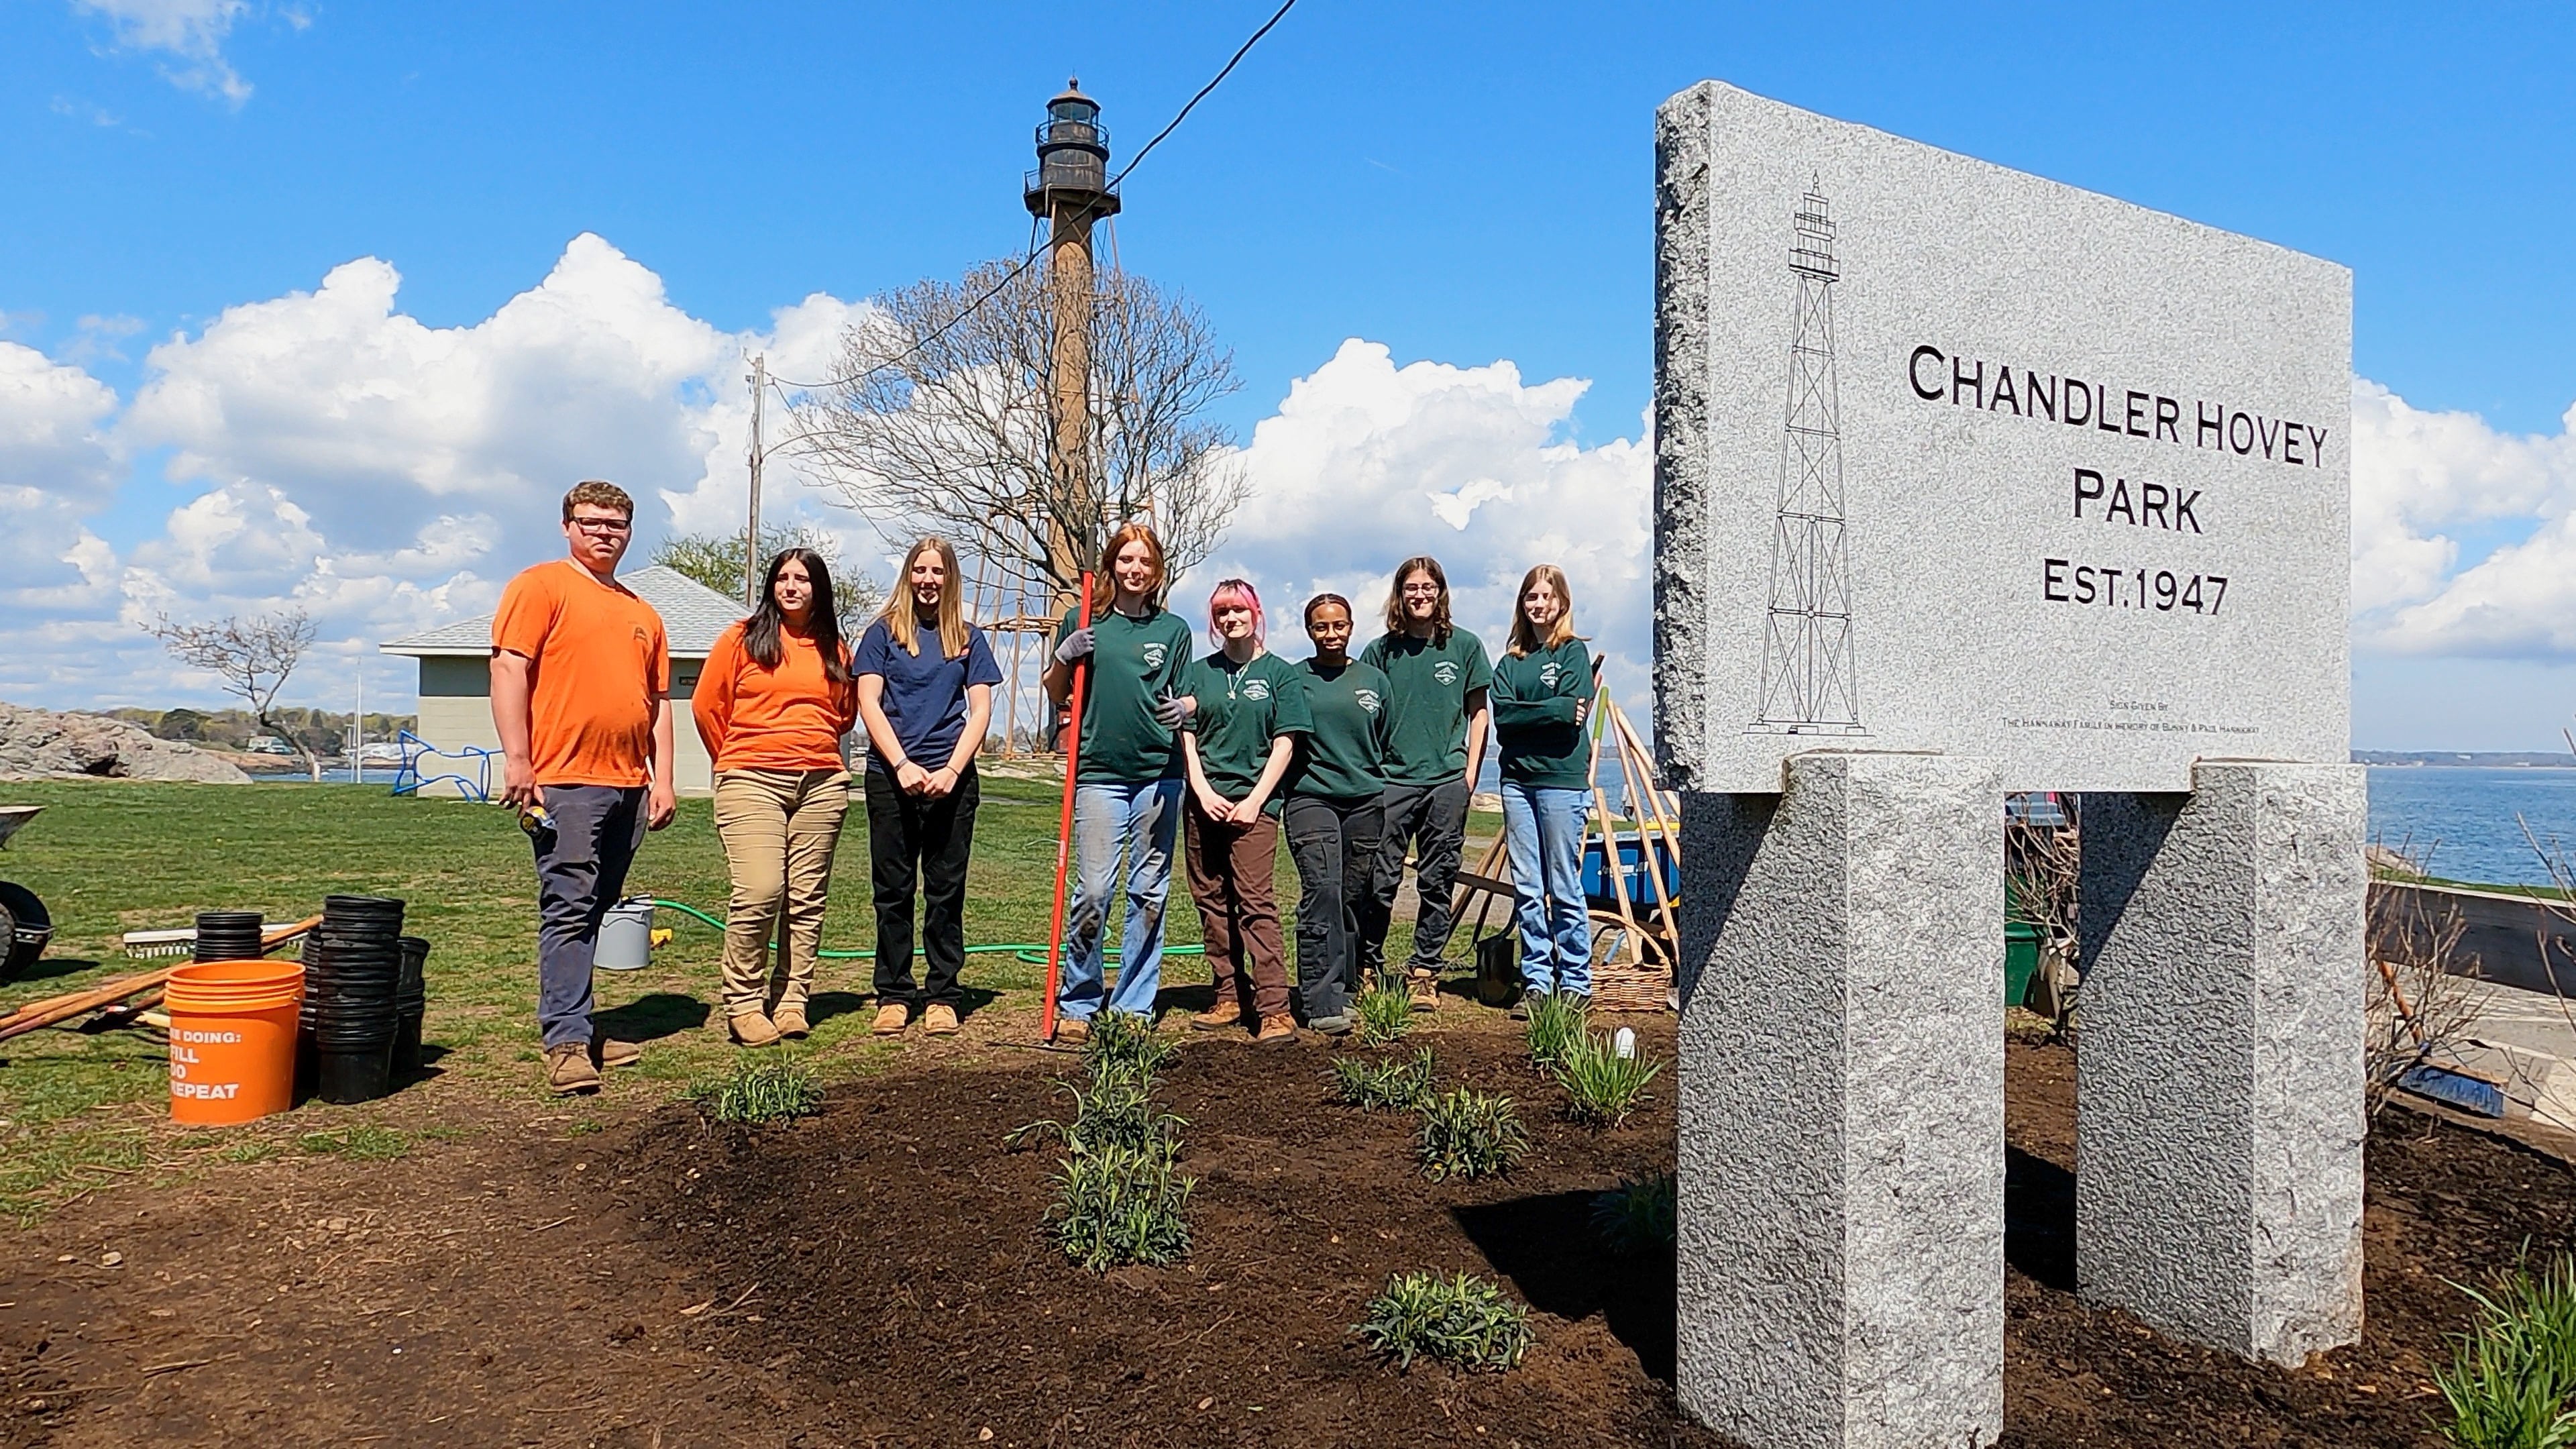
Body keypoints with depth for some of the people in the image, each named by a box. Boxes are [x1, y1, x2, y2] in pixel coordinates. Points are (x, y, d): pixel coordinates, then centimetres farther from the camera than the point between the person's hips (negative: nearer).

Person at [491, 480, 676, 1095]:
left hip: (628, 784, 6)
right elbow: (508, 668, -8)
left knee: (595, 910, 10)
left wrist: (661, 781, 12)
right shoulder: (541, 586, 2)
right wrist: (517, 760, -15)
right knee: (569, 909, -9)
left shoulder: (643, 615, 20)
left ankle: (578, 1026, 17)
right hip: (565, 781, -6)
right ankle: (566, 1043, -8)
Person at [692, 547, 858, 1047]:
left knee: (808, 898, 3)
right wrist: (733, 761, 14)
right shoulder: (743, 637, 4)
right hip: (752, 782, -3)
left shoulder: (834, 649, 12)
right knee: (759, 892, -14)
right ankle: (743, 1004, -1)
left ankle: (792, 1001, 11)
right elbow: (706, 704, 8)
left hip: (822, 783, 3)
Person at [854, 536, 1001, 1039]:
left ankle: (942, 996, 11)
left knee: (946, 890, 4)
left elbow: (980, 710, 5)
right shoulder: (883, 632, 8)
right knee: (893, 890, 4)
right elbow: (869, 702, 0)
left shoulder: (968, 637, 11)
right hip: (891, 777, 0)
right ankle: (893, 995, 13)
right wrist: (902, 765, -12)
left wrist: (952, 770, -8)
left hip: (952, 779, 1)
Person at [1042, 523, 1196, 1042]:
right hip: (1099, 771, -2)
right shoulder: (1082, 621, 6)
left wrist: (1185, 708, -6)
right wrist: (1063, 658, -8)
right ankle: (1077, 1003, 8)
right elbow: (1056, 695, 12)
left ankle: (1134, 1005, 15)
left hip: (1160, 773, 2)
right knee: (1093, 891, -7)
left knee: (1148, 892, 5)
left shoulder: (1173, 630, 10)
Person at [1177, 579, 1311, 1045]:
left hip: (1254, 802, -4)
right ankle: (1230, 998, 16)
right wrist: (1203, 791, -5)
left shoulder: (1280, 673, 5)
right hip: (1204, 801, 4)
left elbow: (1284, 744, 0)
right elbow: (1187, 737, 9)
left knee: (1255, 902, -12)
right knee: (1211, 901, 6)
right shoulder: (1200, 672, 13)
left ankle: (1274, 1009, -12)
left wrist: (1254, 800, -9)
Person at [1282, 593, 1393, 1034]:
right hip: (1312, 798, -3)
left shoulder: (1374, 679, 13)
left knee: (1354, 896, 6)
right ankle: (1323, 1001, -16)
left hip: (1366, 801, 3)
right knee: (1322, 889, -16)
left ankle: (1344, 989, 19)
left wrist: (1388, 795, 17)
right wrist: (1281, 792, -2)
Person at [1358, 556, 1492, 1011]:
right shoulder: (1381, 650, 7)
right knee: (1380, 880, -2)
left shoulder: (1465, 646, 7)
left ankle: (1424, 973, 13)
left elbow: (1478, 711, 11)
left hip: (1447, 779, 0)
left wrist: (1471, 769, 4)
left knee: (1437, 882, 5)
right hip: (1391, 778, 0)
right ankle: (1367, 968, 11)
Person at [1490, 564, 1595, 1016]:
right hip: (1517, 780, 5)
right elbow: (1502, 714, 0)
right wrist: (1554, 709, -8)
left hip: (1562, 780, -5)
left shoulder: (1574, 652, 3)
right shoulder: (1510, 661, 16)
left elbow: (1572, 717, -11)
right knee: (1527, 889, 5)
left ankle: (1575, 983, 7)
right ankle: (1535, 982, 12)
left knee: (1565, 888, -2)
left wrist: (1524, 714, -6)